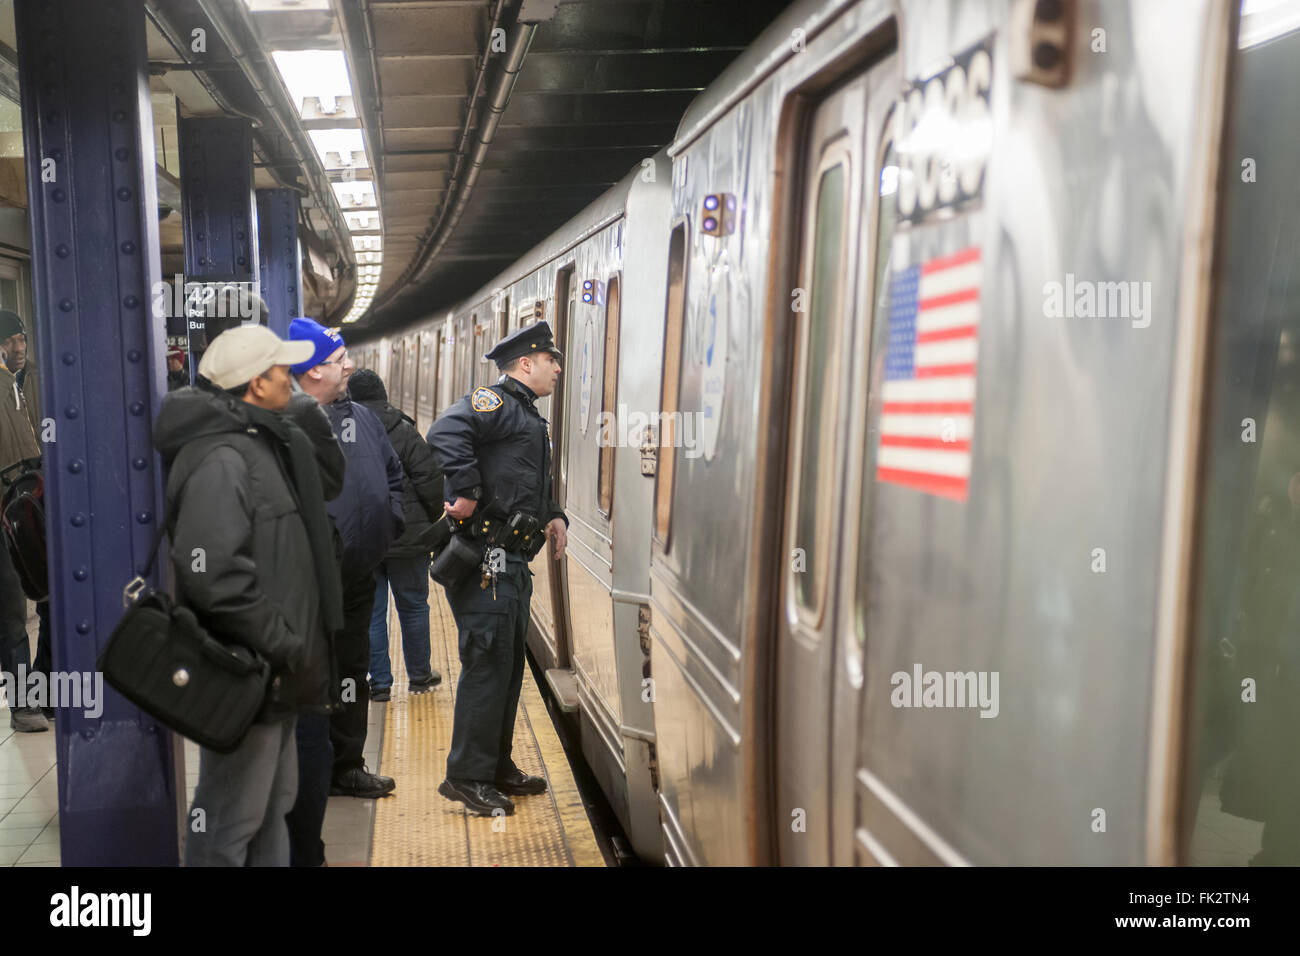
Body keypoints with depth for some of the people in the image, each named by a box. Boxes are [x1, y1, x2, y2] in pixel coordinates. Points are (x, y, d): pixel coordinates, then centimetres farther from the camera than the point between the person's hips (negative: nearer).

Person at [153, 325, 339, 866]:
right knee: (230, 822, 2)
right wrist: (283, 642, -22)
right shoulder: (222, 459, -20)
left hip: (275, 669, 10)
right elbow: (212, 574, -31)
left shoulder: (260, 443, 14)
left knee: (271, 806, 22)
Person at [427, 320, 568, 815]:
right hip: (485, 559, -10)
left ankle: (497, 767, 27)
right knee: (487, 664, -8)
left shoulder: (529, 418, 24)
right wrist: (466, 492, -27)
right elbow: (446, 432, -27)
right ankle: (467, 776, 1)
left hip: (513, 564, 10)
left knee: (509, 664, 15)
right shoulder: (495, 402, -7)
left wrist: (554, 515, 15)